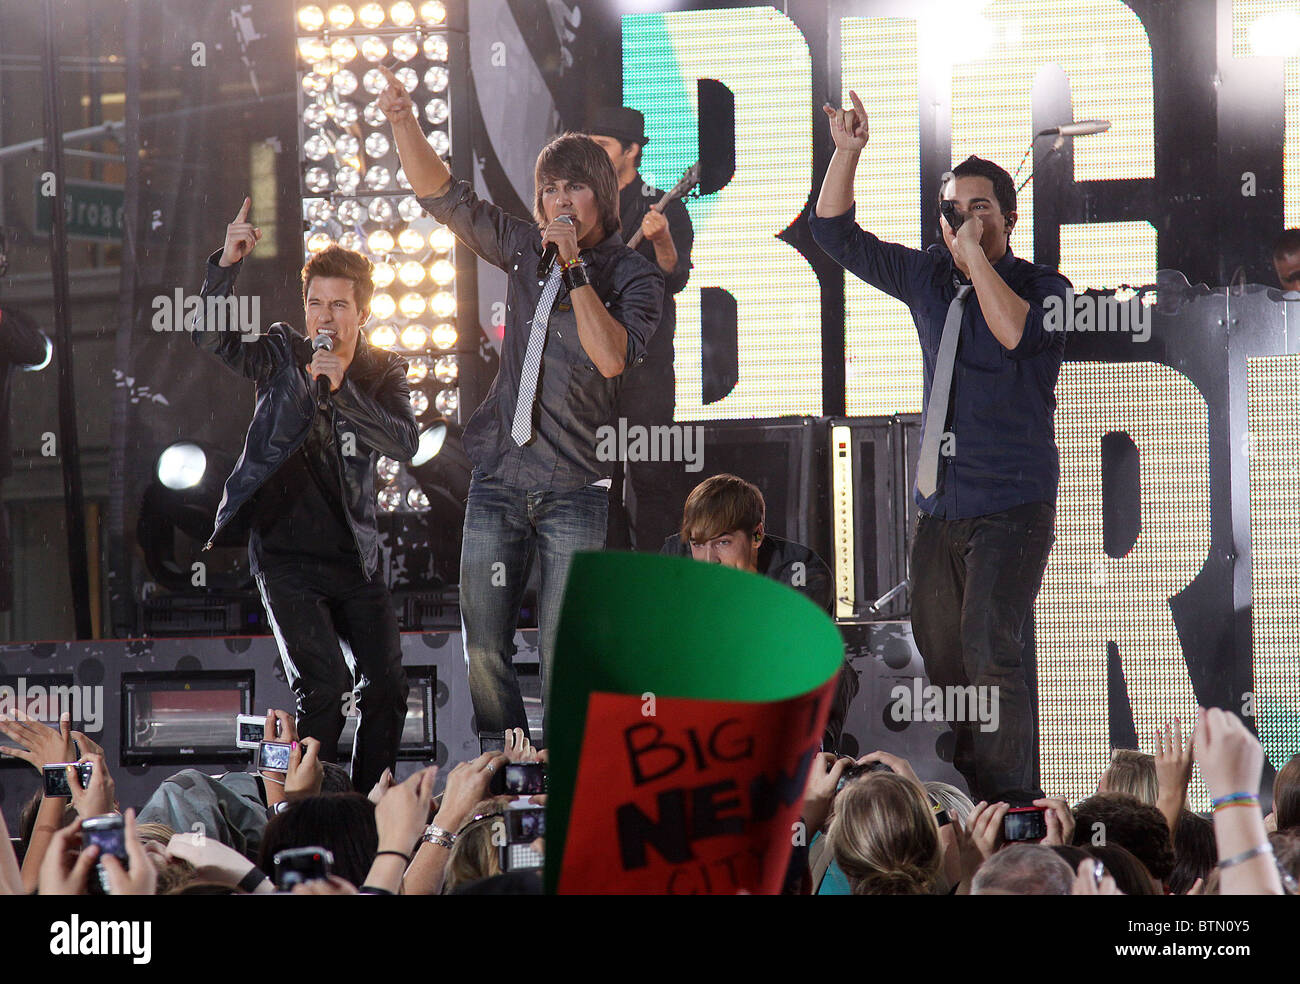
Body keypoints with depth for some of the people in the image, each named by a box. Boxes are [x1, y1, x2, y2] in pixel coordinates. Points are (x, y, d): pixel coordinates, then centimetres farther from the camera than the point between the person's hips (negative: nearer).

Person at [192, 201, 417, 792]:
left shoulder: (383, 372, 5)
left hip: (354, 554, 3)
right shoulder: (282, 354, 0)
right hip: (287, 553, -3)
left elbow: (405, 444, -13)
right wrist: (226, 265, -31)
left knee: (386, 687, 2)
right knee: (324, 687, -15)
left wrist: (341, 388, -25)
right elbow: (208, 339, -17)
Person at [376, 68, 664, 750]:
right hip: (498, 479, 4)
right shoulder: (524, 248, 9)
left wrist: (575, 268, -19)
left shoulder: (634, 276, -3)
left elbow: (612, 356, -19)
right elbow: (442, 195, 8)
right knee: (484, 647, 4)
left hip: (574, 485, -4)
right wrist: (404, 124, -8)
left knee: (563, 653, -5)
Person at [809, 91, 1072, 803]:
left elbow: (1015, 332, -25)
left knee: (989, 651, -17)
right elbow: (835, 232, 17)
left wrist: (975, 255, -16)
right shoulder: (928, 277, 12)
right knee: (938, 657, 7)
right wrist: (847, 154, 4)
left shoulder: (1043, 288, -3)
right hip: (939, 504, 6)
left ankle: (1009, 802, -14)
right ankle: (962, 796, 14)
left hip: (1012, 505, -6)